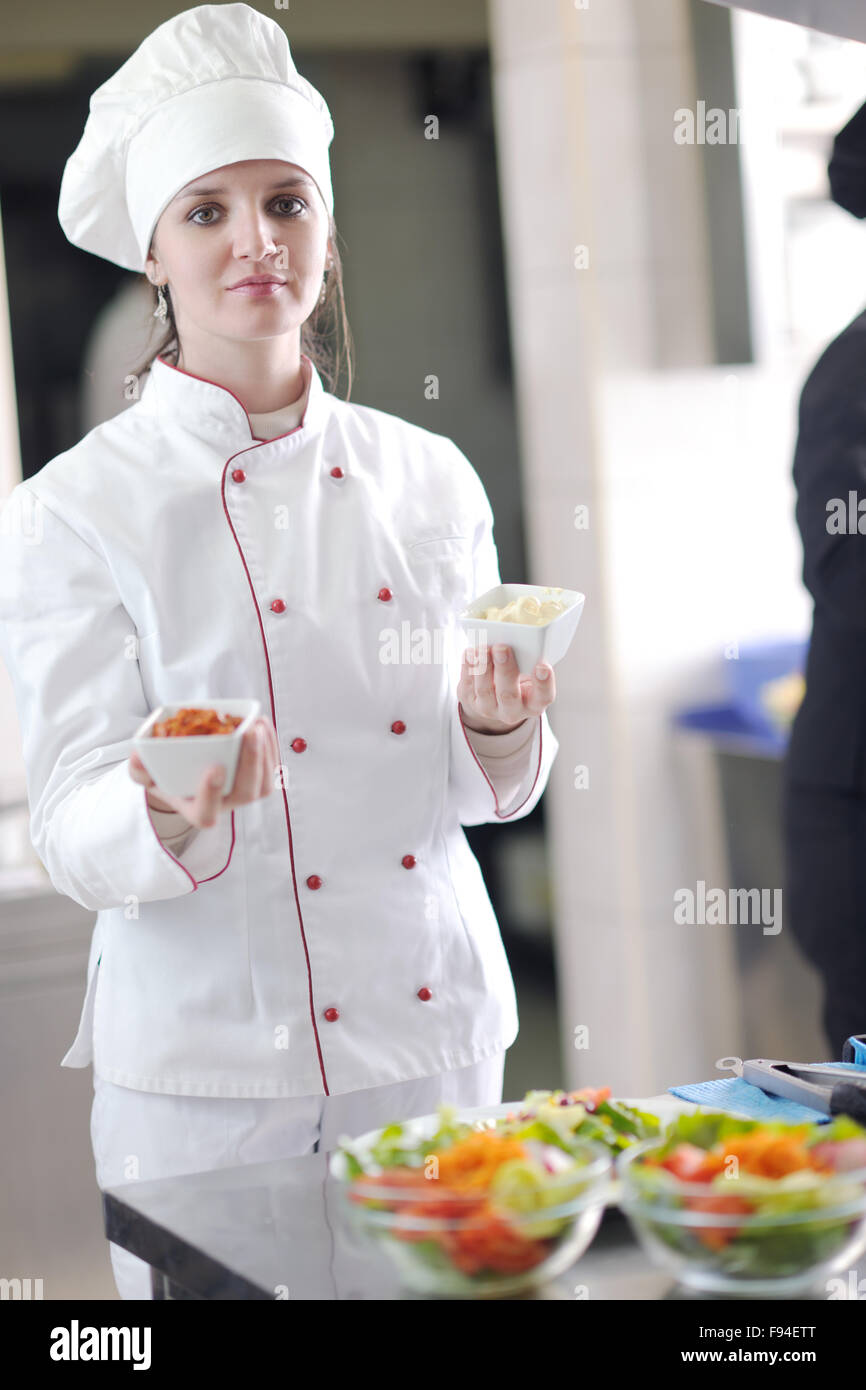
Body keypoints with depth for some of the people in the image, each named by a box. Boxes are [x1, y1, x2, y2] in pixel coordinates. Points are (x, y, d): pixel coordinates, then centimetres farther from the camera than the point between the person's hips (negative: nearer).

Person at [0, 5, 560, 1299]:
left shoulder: (430, 478, 4)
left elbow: (482, 790, 9)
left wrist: (501, 728, -12)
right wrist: (169, 812, -31)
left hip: (434, 1035, 4)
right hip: (206, 1068, -3)